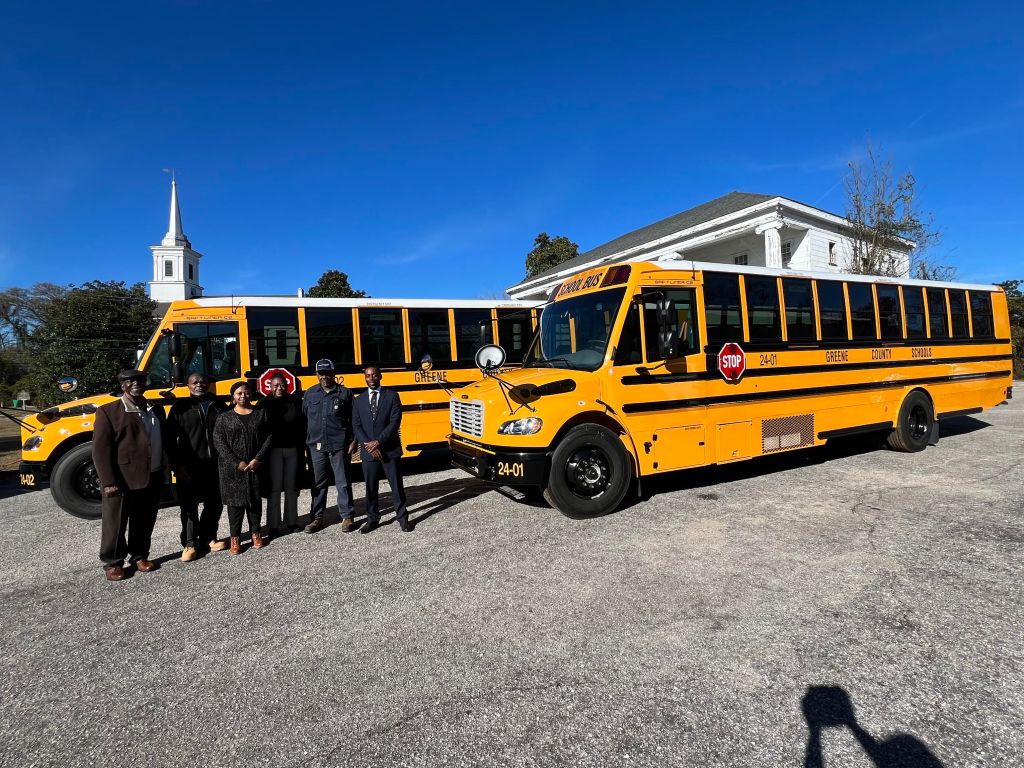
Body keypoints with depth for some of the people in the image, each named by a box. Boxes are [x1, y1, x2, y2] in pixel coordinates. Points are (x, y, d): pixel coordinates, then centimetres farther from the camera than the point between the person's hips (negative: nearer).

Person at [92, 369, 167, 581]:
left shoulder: (156, 410, 10)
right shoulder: (108, 411, -6)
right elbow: (100, 450, -11)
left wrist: (164, 473, 11)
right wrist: (108, 482, -15)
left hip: (153, 479, 5)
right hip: (122, 481, -5)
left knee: (144, 521, 15)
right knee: (115, 523, 8)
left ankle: (139, 556, 31)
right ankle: (113, 563, 24)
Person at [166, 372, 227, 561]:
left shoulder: (218, 405, 8)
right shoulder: (181, 407, -2)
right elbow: (171, 438, -5)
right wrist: (177, 466, -11)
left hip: (215, 465, 3)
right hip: (189, 467, -3)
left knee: (214, 503, 11)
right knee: (189, 506, 6)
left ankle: (208, 538, 27)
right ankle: (189, 544, 17)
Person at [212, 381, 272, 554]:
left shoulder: (261, 413, 4)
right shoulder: (224, 417, 1)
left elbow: (268, 437, 0)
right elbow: (218, 442, -5)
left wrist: (257, 459, -10)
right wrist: (236, 463, -12)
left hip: (255, 465, 1)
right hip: (232, 467, -1)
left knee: (255, 499, 9)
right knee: (235, 500, 3)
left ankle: (255, 533, 22)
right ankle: (235, 538, 12)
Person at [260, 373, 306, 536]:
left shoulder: (296, 402, 3)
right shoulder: (264, 404, 1)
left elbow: (302, 426, 2)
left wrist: (302, 449, -3)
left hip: (293, 449, 2)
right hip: (273, 450, -2)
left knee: (292, 486, 9)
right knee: (275, 487, 0)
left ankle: (291, 521, 20)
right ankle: (274, 525, 8)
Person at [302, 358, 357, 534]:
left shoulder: (345, 393, 0)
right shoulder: (310, 394, 8)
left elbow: (354, 419, 0)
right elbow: (304, 418, 9)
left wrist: (353, 441, -6)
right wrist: (306, 442, 2)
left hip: (339, 446, -2)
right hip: (316, 446, 3)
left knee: (343, 482, 5)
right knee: (318, 483, 11)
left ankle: (347, 517, 15)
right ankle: (317, 518, 22)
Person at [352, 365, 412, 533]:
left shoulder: (392, 396, 0)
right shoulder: (359, 400, 9)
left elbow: (395, 422, -9)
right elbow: (356, 425, 2)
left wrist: (378, 442, -15)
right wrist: (369, 445, -11)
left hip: (390, 449, -2)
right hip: (368, 450, 3)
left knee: (396, 485, 4)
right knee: (370, 486, 10)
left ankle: (403, 518, 16)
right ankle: (372, 519, 24)